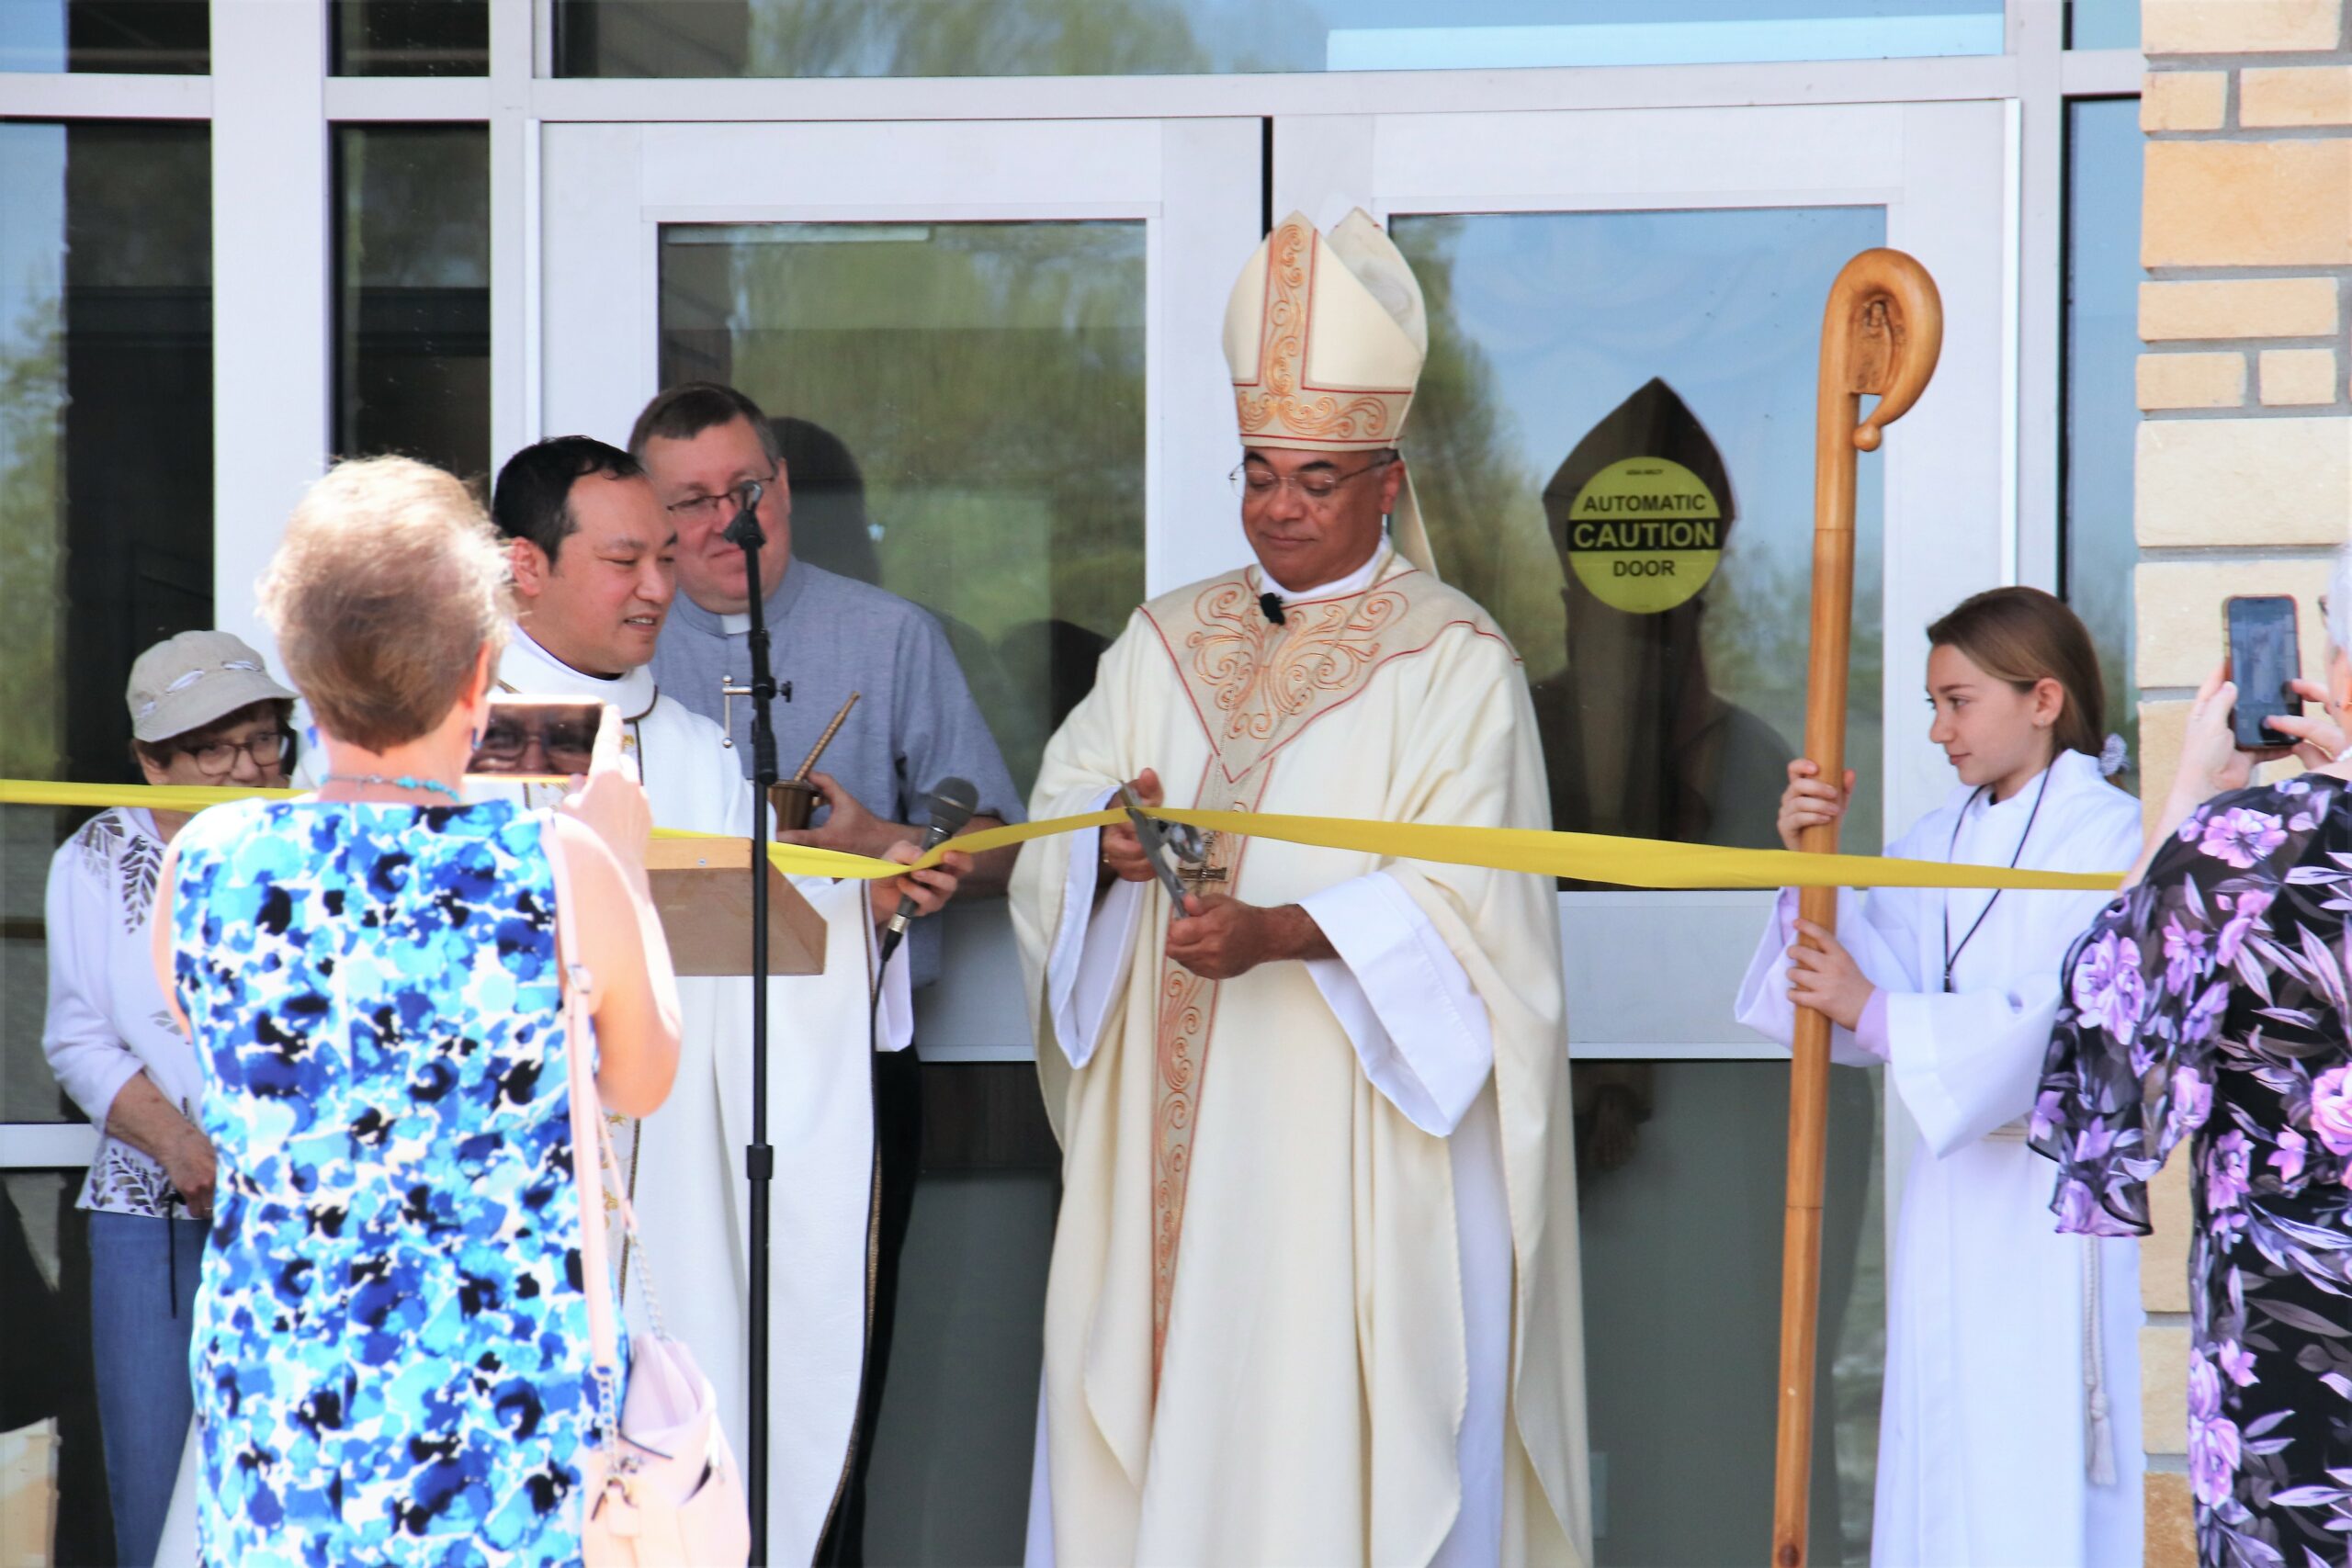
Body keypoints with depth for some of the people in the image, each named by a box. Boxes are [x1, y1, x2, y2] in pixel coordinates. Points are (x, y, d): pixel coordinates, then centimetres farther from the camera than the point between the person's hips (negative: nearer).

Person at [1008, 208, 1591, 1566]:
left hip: (1353, 1133, -5)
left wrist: (1281, 931, -26)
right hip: (1172, 1129, 5)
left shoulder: (1452, 662, -2)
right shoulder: (1168, 644, 16)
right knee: (1164, 1389, 1)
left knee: (1335, 1429, -8)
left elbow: (1459, 897, -11)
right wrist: (1105, 841, -13)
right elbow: (1058, 818, 11)